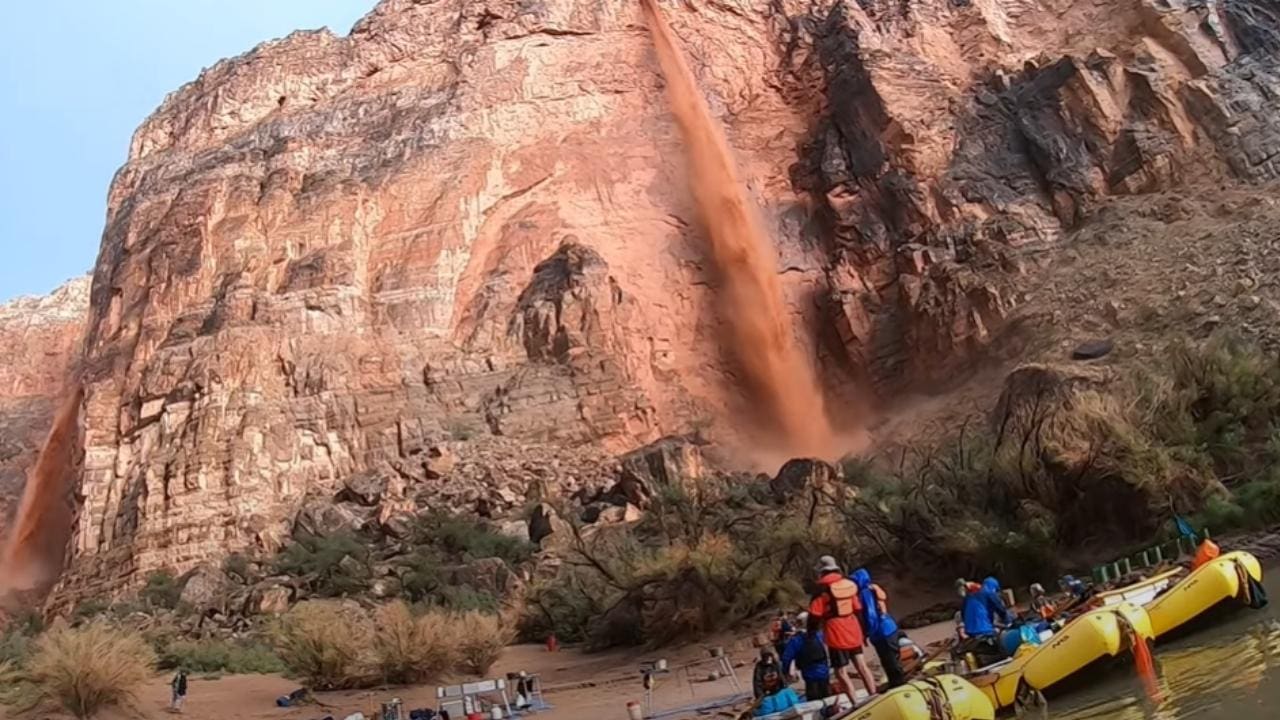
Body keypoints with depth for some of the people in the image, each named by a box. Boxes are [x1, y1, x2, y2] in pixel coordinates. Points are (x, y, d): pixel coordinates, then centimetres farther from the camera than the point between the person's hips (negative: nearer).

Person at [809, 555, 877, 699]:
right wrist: (863, 631, 23)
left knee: (842, 673, 0)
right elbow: (858, 610, 14)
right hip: (853, 632, 6)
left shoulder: (823, 589, -11)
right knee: (862, 666, 14)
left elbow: (815, 615, -12)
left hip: (836, 635, -6)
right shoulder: (849, 584, 8)